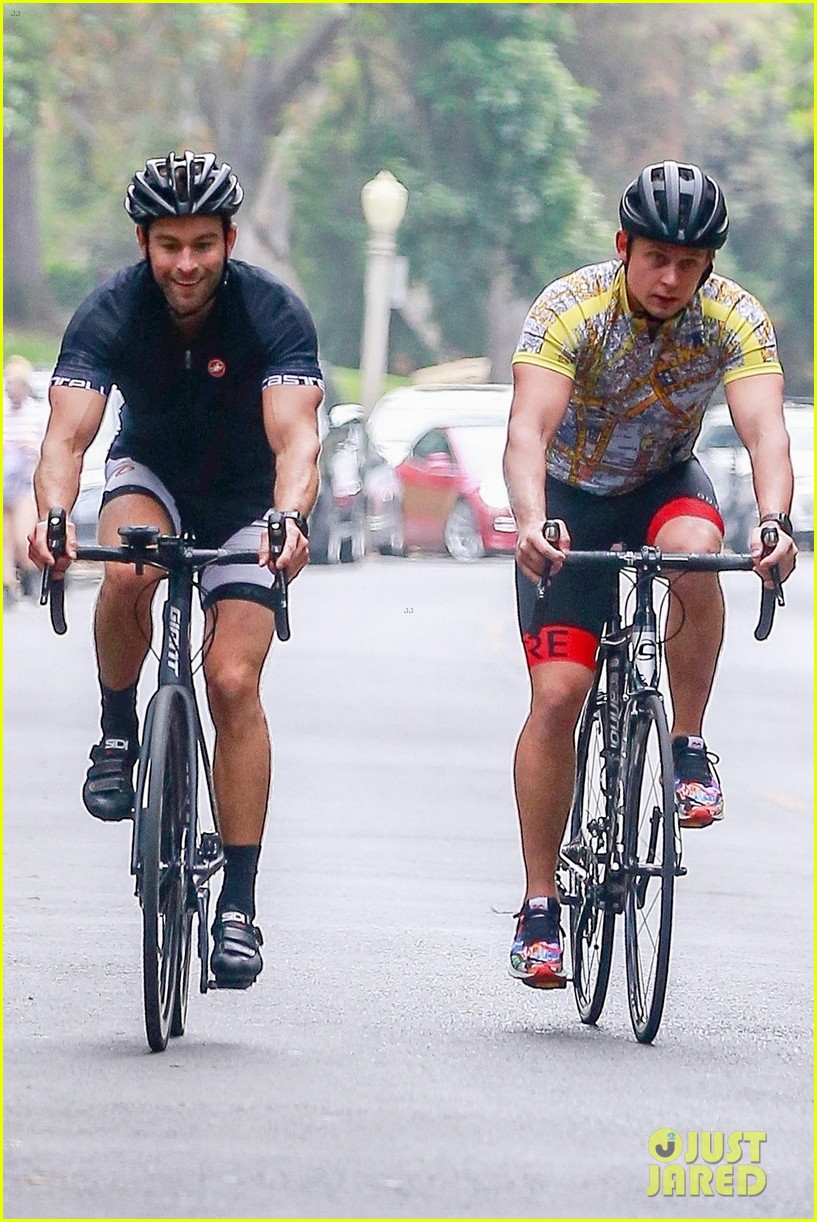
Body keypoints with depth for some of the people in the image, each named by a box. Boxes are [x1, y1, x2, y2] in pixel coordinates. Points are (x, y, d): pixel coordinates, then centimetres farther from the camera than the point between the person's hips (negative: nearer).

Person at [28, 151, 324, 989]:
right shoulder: (109, 316, -23)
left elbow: (295, 438, -38)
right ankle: (118, 732, -7)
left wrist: (290, 519, -59)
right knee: (127, 572, -34)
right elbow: (68, 434, -34)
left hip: (247, 501, -1)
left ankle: (239, 904, -9)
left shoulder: (274, 316, -26)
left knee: (233, 681, -15)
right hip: (151, 473, 1)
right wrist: (52, 514, -55)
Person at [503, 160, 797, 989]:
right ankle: (539, 907, -3)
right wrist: (531, 523, -57)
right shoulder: (570, 310, -26)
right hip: (571, 494, -1)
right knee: (557, 694, -13)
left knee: (693, 554, -35)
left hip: (664, 484, 1)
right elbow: (528, 428, -38)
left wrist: (774, 522, -53)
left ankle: (688, 749, -15)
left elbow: (765, 430, -33)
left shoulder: (736, 320, -20)